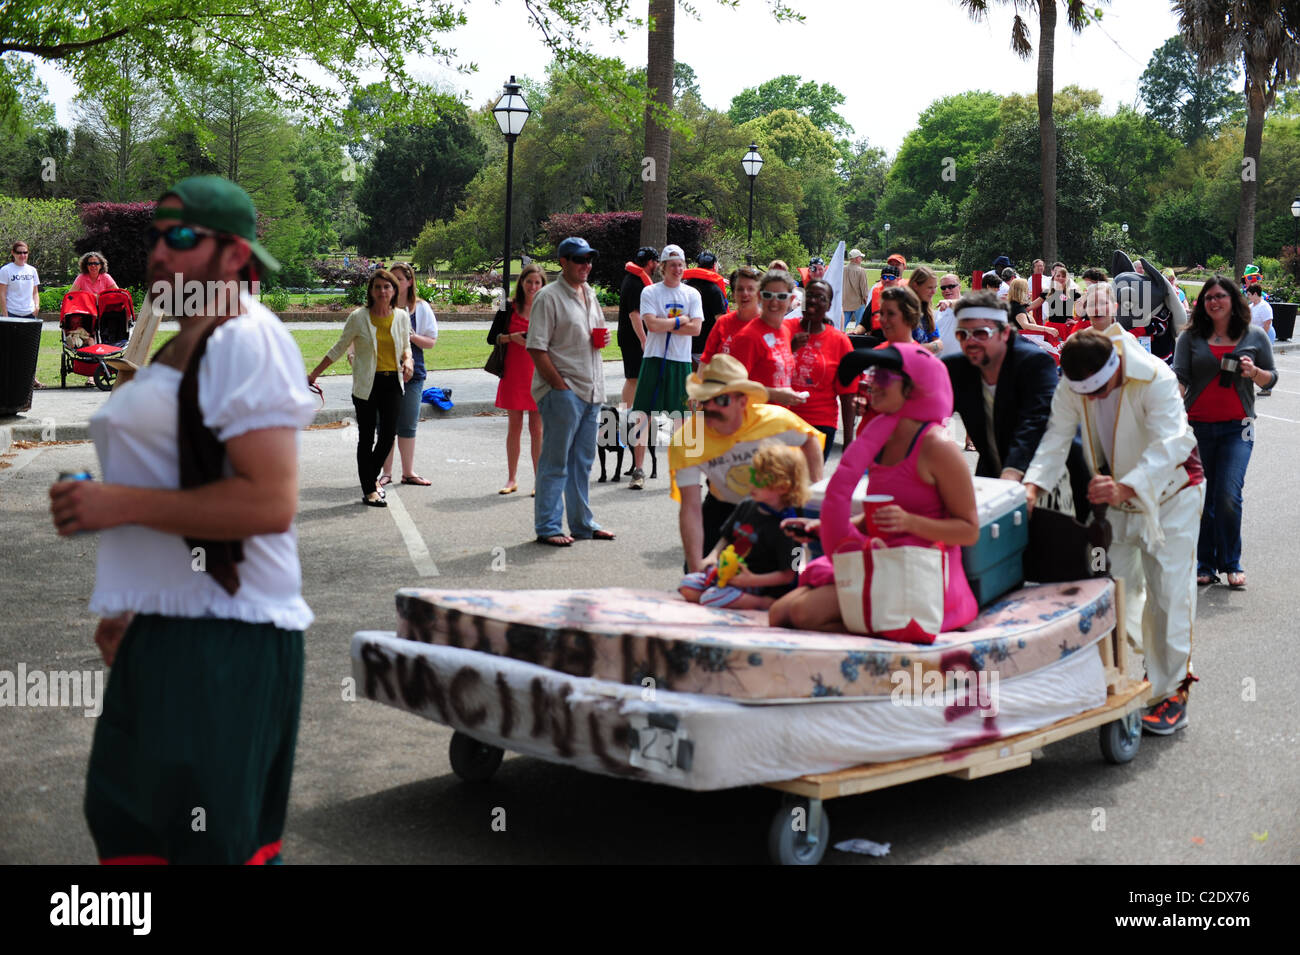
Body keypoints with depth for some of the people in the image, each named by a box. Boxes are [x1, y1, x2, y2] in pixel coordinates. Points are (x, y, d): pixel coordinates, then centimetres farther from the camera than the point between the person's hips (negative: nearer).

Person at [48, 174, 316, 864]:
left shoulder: (247, 341, -14)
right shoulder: (180, 347, 18)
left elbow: (269, 503, -24)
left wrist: (121, 504, -18)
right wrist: (131, 607, 22)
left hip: (226, 643, -10)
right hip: (162, 630, 10)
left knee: (210, 840, -3)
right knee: (121, 820, 18)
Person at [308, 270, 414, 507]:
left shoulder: (402, 317, 4)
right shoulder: (359, 317, -6)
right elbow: (339, 349, 2)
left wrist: (408, 361, -6)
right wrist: (314, 374, 2)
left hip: (392, 383, 3)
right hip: (366, 384, -3)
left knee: (389, 434, 2)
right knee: (367, 437, 2)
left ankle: (371, 478, 26)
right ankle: (369, 489, 12)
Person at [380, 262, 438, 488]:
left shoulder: (422, 308, 4)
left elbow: (431, 342, 4)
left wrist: (413, 337, -14)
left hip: (412, 371, 1)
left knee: (408, 424, 6)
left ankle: (408, 472, 17)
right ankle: (386, 472, 11)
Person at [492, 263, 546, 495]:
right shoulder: (510, 308, 5)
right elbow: (494, 338, 6)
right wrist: (512, 337, -11)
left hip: (538, 375, -1)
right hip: (514, 374, 1)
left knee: (537, 429, 1)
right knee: (514, 427, 6)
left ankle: (539, 480, 8)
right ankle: (512, 479, 15)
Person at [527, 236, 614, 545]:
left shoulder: (589, 295, 16)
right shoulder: (549, 297, -9)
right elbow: (537, 347, -14)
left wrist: (602, 338, 5)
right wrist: (559, 384, -17)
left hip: (592, 391, 8)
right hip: (562, 390, -8)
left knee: (583, 461, 14)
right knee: (555, 462, -3)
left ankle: (582, 523, 23)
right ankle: (548, 527, 4)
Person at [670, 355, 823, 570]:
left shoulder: (772, 420, -29)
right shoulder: (685, 441, -30)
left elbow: (810, 440, -5)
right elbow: (691, 509, -30)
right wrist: (696, 569, -36)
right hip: (724, 505, 0)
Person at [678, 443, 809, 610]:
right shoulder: (746, 506, 6)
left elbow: (788, 575, -17)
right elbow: (726, 536, 22)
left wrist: (752, 579, -23)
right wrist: (714, 555, 2)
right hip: (727, 573, 8)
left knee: (711, 597, -29)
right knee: (687, 585, -10)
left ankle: (766, 604, -13)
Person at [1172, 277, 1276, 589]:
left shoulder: (1255, 335, 6)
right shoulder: (1190, 337, 4)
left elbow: (1271, 378, 13)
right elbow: (1179, 376, -5)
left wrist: (1254, 372, -10)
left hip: (1237, 428, -1)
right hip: (1197, 426, 1)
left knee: (1228, 497, -12)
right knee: (1201, 500, 5)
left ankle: (1231, 564, 5)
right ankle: (1205, 566, 16)